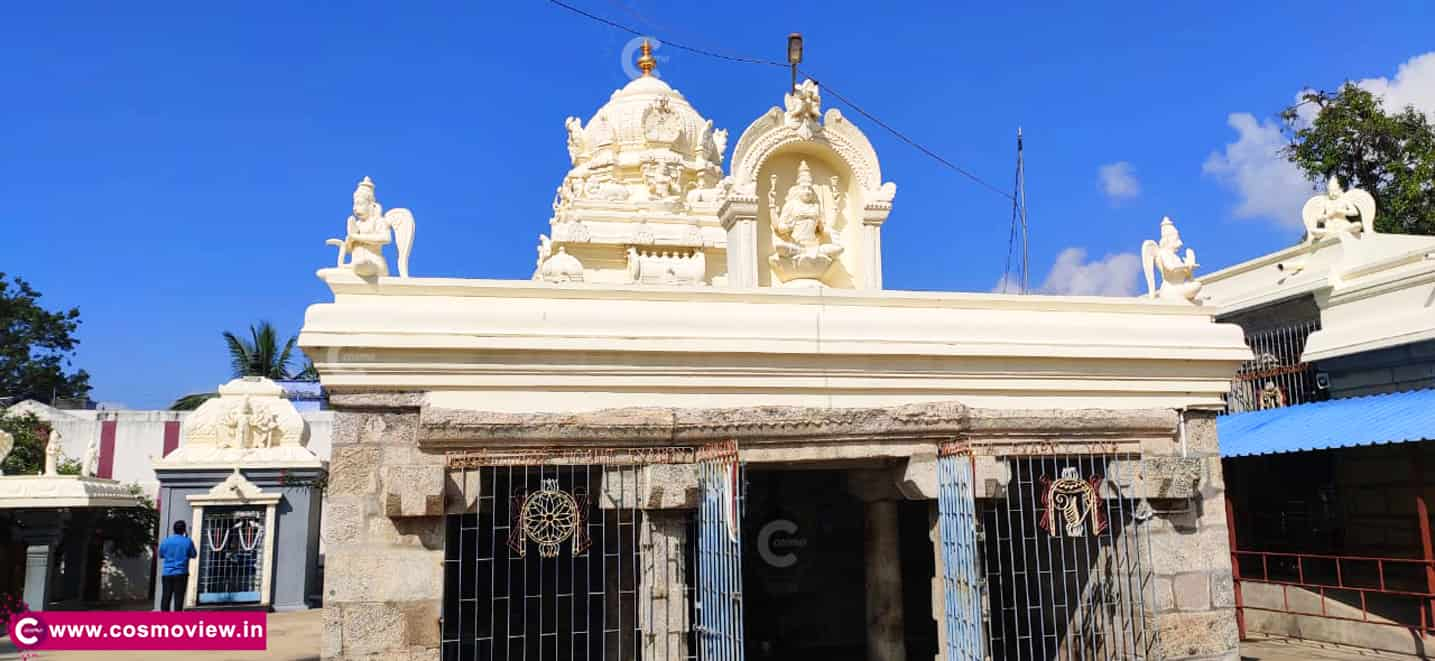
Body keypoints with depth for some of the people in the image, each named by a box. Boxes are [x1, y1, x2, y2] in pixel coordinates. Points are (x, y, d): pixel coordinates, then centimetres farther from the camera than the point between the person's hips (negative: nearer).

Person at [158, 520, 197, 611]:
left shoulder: (166, 541, 0)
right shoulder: (188, 541, -6)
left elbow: (161, 555, 11)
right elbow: (193, 555, 6)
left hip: (167, 573, 2)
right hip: (181, 574, -2)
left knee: (166, 597, 8)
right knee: (179, 598, -1)